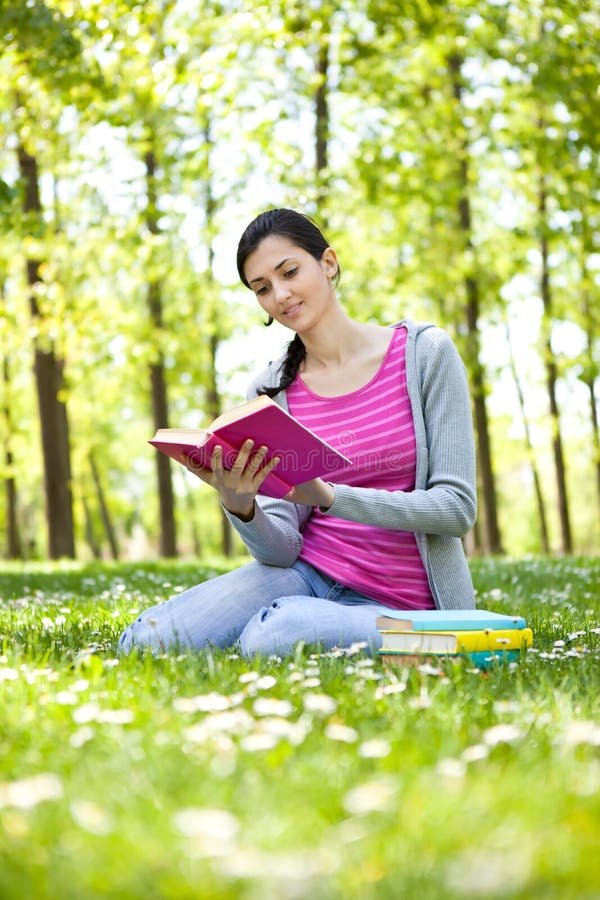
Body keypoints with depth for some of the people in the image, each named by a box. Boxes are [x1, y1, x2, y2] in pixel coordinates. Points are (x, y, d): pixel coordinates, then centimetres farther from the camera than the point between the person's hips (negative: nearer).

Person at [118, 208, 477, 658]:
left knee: (270, 637, -34)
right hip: (308, 573, 3)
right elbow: (283, 547, -1)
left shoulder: (424, 352, -5)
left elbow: (457, 507, -10)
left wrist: (332, 497, -24)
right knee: (143, 643, -19)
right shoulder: (270, 391, 4)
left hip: (397, 601, -3)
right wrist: (242, 509, -26)